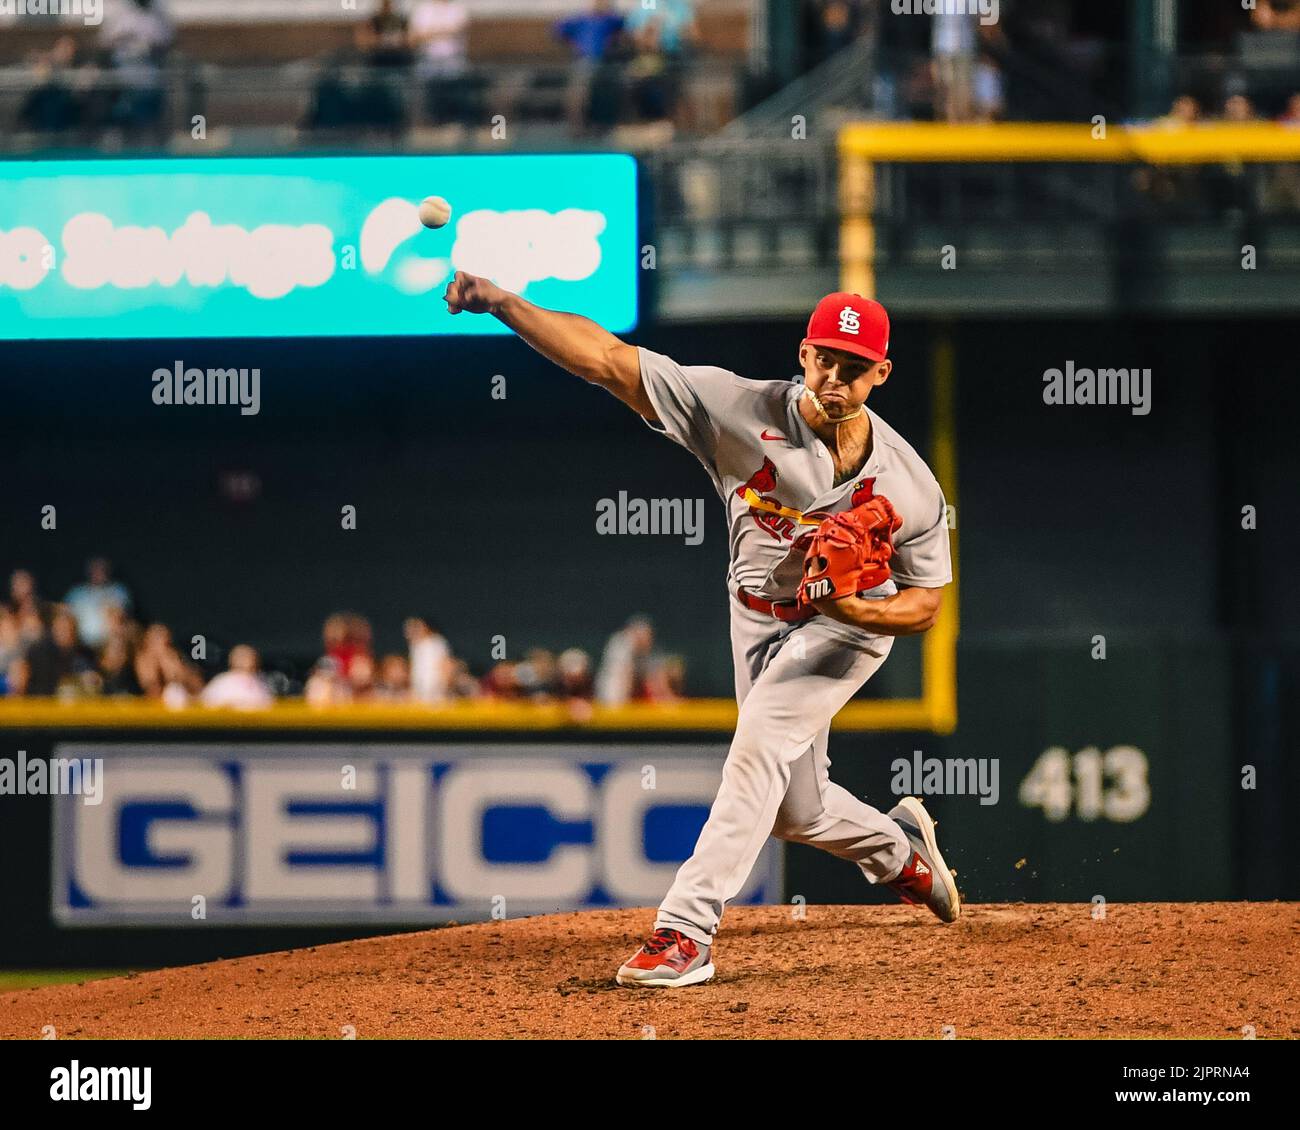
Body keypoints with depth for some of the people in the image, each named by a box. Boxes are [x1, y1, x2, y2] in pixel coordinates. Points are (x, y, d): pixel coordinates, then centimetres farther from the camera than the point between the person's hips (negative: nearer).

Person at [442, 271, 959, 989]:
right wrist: (501, 303, -42)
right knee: (796, 808, 13)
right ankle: (901, 849, 46)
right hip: (757, 616, 3)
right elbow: (607, 359, -30)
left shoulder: (910, 485, -21)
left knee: (759, 746, -26)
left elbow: (925, 605, -9)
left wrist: (852, 605, -31)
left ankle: (687, 932, -28)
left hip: (851, 625, -3)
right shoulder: (742, 411, -23)